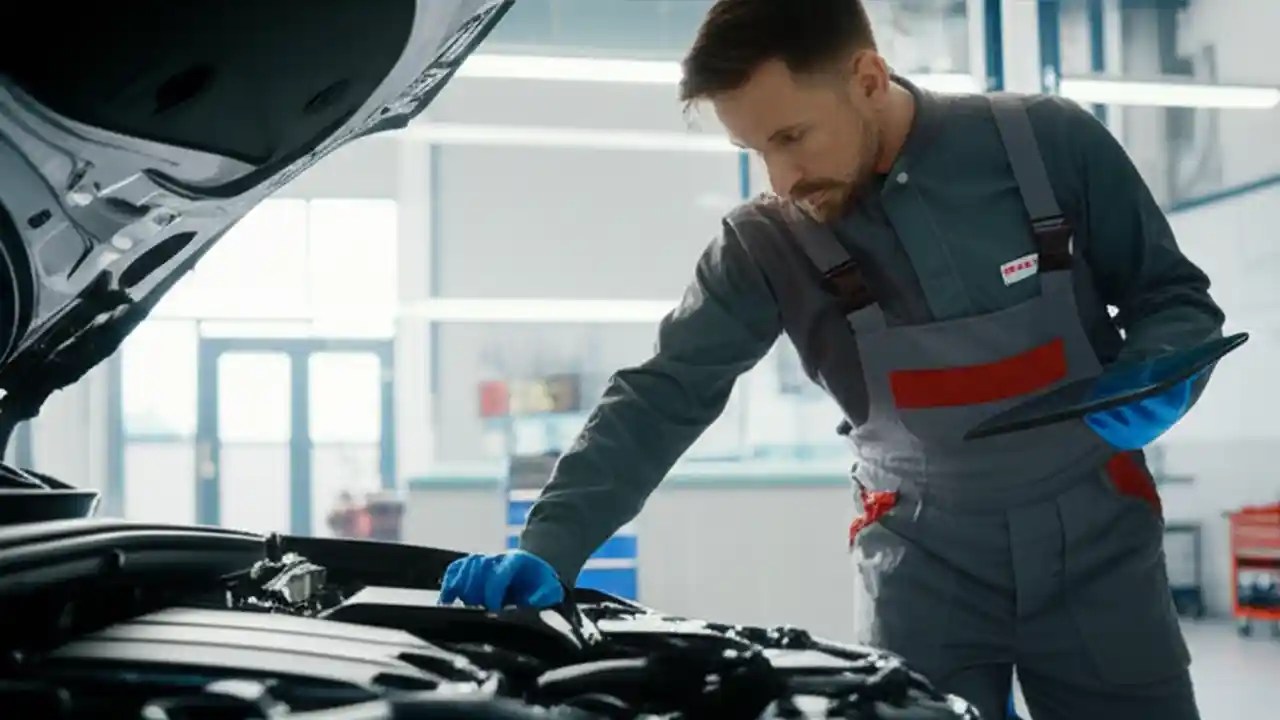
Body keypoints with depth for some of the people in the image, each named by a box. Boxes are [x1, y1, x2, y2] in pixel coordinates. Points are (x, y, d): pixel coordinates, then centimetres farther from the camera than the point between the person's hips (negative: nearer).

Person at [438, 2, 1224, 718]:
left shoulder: (1052, 142, -11)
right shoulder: (766, 246, -9)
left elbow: (1175, 296, 1)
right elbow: (660, 398, -11)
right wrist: (549, 548, -22)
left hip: (1098, 548, 1)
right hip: (926, 564, 0)